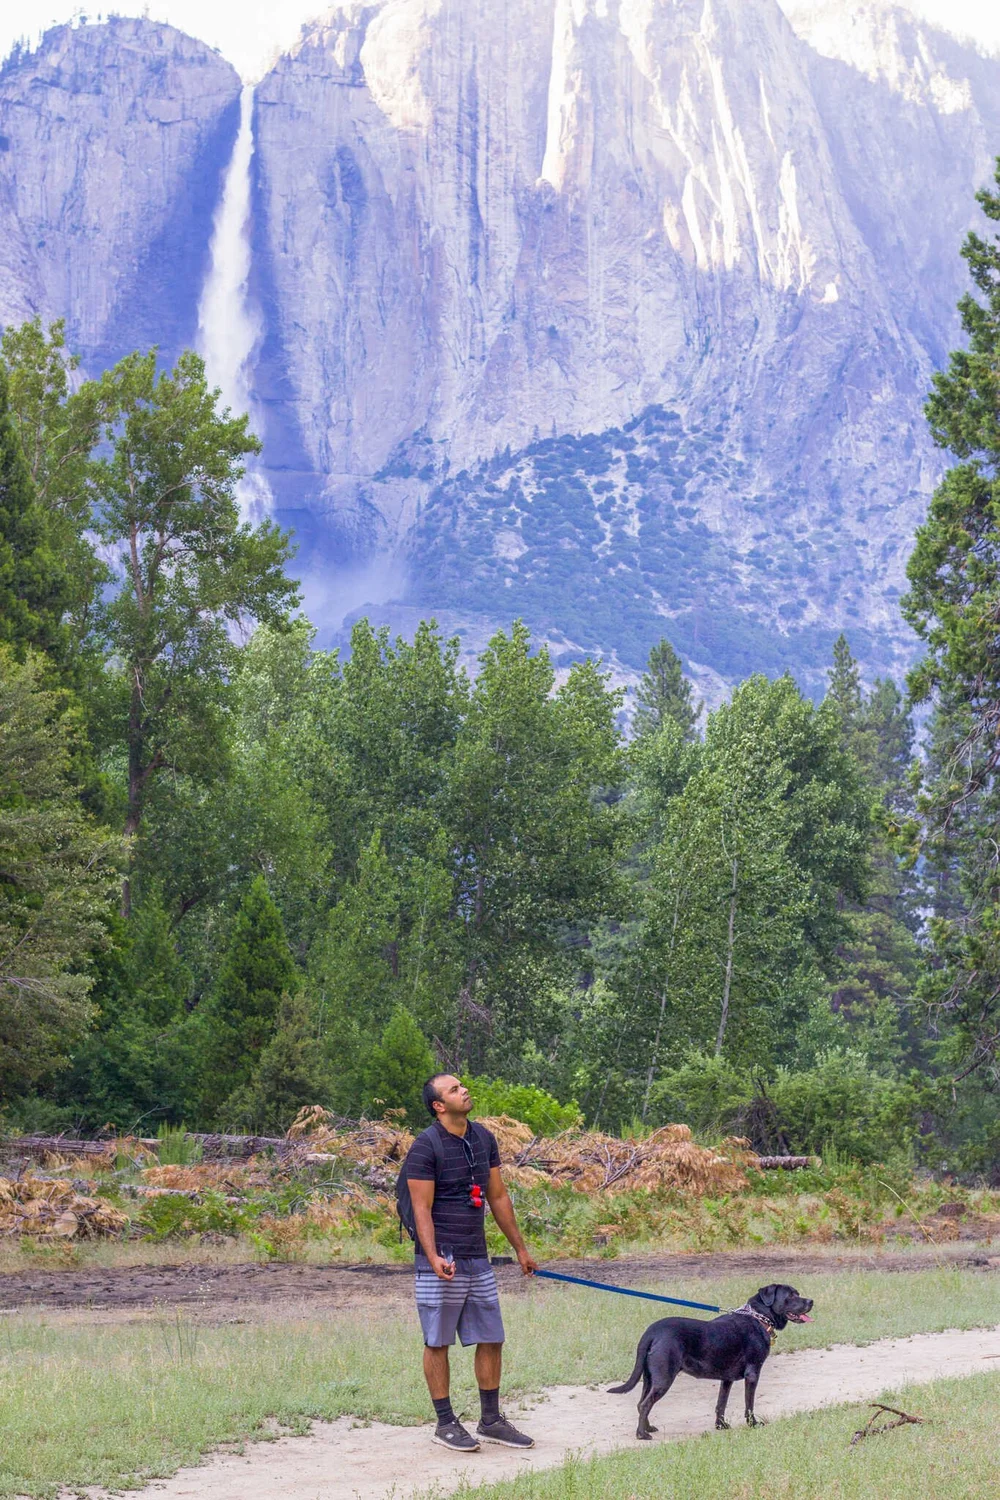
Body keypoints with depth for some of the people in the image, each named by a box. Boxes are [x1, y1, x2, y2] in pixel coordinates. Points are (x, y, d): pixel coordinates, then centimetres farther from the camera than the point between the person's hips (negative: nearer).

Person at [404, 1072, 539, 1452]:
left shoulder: (483, 1139, 10)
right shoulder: (426, 1147, -11)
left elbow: (498, 1197, 17)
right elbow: (422, 1210, -14)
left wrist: (520, 1248, 19)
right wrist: (433, 1257, -27)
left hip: (478, 1259, 7)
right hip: (443, 1261, -7)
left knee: (491, 1339, 9)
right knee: (438, 1342, 2)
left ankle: (491, 1421, 20)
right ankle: (445, 1423, 11)